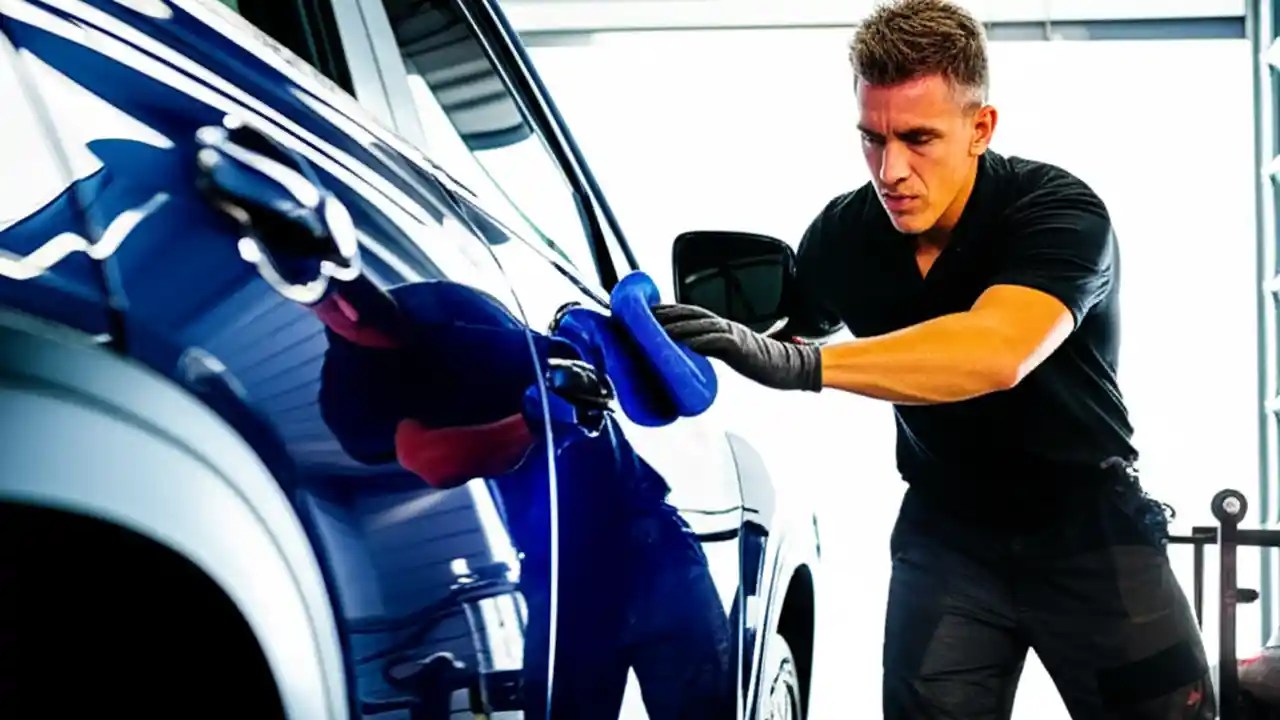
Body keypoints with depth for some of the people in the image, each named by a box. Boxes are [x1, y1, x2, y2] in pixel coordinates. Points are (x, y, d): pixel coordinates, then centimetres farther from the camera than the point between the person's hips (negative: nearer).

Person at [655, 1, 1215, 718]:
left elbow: (994, 352, -41)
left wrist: (798, 365, -51)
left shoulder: (1059, 212, -22)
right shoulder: (844, 234, -8)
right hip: (946, 535, 3)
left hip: (1088, 530, -3)